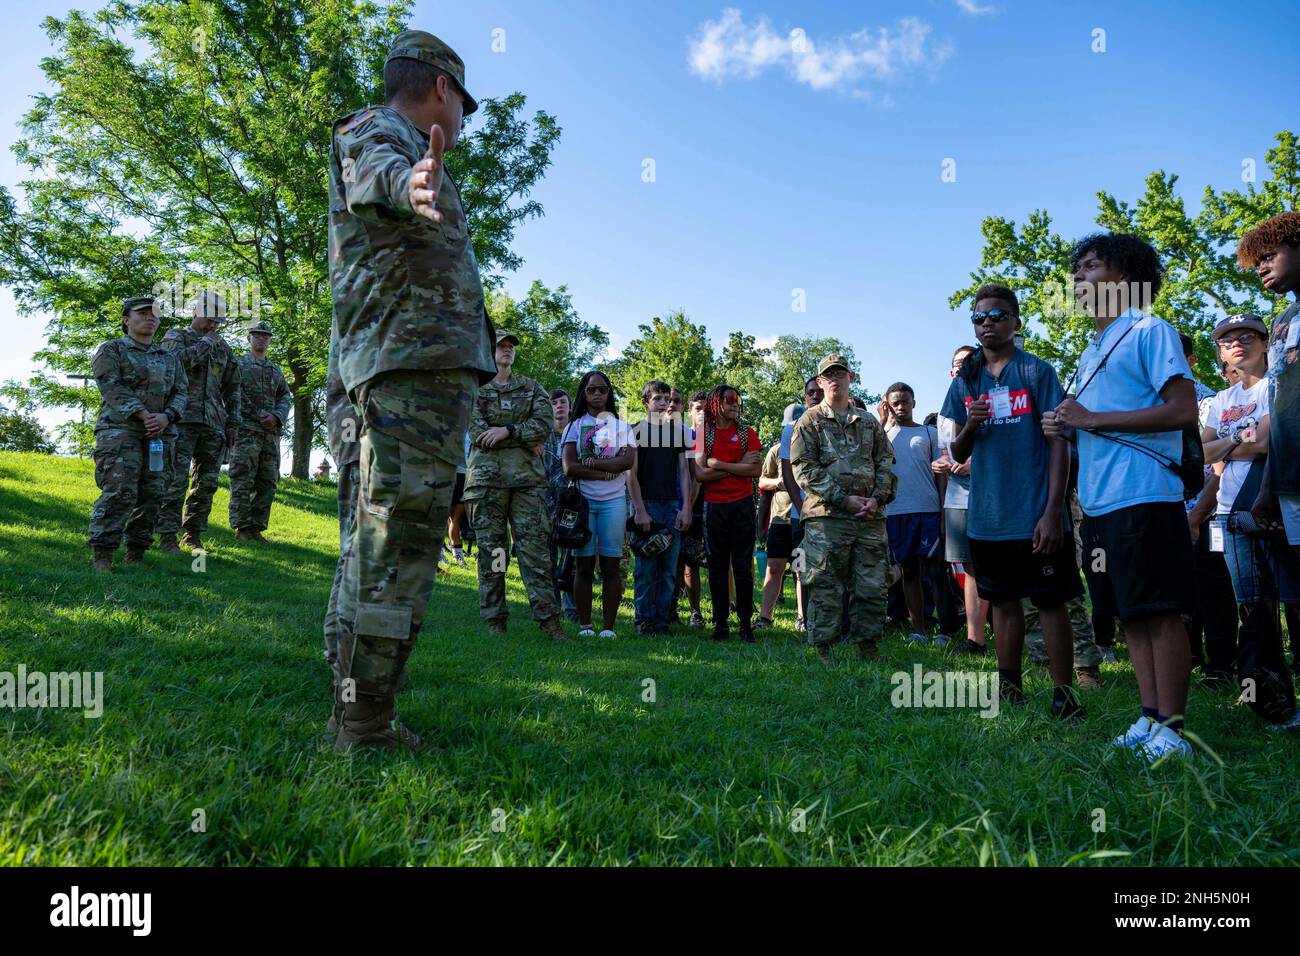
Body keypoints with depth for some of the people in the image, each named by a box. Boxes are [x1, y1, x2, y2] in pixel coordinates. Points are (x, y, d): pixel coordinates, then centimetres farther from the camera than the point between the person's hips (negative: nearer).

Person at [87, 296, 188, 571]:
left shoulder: (169, 357, 22)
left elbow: (181, 391, 11)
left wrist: (166, 416, -9)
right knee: (119, 492, -15)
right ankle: (102, 556, -11)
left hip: (161, 434, 5)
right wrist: (143, 415, -18)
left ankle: (136, 556, 8)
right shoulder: (111, 350, 7)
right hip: (120, 428, -5)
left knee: (152, 494, 0)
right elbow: (112, 387, -7)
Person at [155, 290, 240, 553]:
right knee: (176, 480, -10)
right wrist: (205, 343, -6)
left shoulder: (223, 348, 19)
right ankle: (167, 537, -7)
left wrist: (233, 423, 14)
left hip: (213, 424, 5)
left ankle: (193, 535, 13)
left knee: (207, 482, 4)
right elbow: (178, 361, -16)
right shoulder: (176, 336, 7)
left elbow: (232, 389, 21)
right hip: (183, 420, -5)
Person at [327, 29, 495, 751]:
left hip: (411, 366, 11)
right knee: (399, 541, -13)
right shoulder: (374, 131, 1)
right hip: (416, 357, -11)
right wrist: (410, 184, -47)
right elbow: (377, 171, -25)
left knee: (382, 538, 11)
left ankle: (361, 713, 19)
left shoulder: (401, 151, 29)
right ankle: (366, 727, -10)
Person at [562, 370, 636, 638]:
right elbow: (569, 468, -5)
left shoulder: (621, 426, 11)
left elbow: (628, 461, -7)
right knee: (584, 565, 2)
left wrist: (591, 462, -10)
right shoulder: (574, 426, 10)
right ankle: (584, 625, 9)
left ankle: (609, 626, 4)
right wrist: (607, 471, -9)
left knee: (611, 566, 0)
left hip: (613, 501, 0)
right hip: (582, 500, 0)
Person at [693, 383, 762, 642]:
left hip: (742, 504, -1)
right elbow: (700, 474, -6)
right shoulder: (704, 434, 5)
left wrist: (719, 464, -10)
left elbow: (755, 470, -8)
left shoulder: (747, 433, 5)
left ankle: (746, 623, 7)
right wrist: (737, 467, -9)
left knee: (743, 566, 1)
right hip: (714, 506, 1)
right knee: (717, 566, 5)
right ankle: (720, 623, 12)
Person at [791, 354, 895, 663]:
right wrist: (844, 499, -12)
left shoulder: (868, 421, 18)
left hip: (870, 517, 4)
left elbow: (885, 463, 15)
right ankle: (824, 648, 7)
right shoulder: (809, 421, 5)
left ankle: (868, 646, 16)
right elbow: (804, 470, -4)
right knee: (825, 586, -2)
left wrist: (877, 498, -3)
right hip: (826, 516, -4)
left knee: (872, 586, 5)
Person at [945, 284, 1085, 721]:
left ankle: (1064, 694, 10)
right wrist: (969, 426, -9)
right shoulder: (965, 382, 10)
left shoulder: (1037, 371, -2)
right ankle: (1009, 691, 24)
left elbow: (1059, 444, -7)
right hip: (987, 517, 5)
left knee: (1050, 602, 1)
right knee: (1003, 602, 13)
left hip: (1035, 516, -4)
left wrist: (1053, 510, -15)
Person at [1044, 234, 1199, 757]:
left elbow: (1184, 411, -13)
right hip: (1100, 503, 9)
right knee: (1131, 615, 11)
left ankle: (1170, 728, 4)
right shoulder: (1090, 353, 21)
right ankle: (1150, 718, 18)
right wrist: (1065, 427, 5)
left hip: (1144, 496, -8)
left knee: (1162, 614, -3)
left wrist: (1092, 419, -13)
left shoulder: (1150, 332, -3)